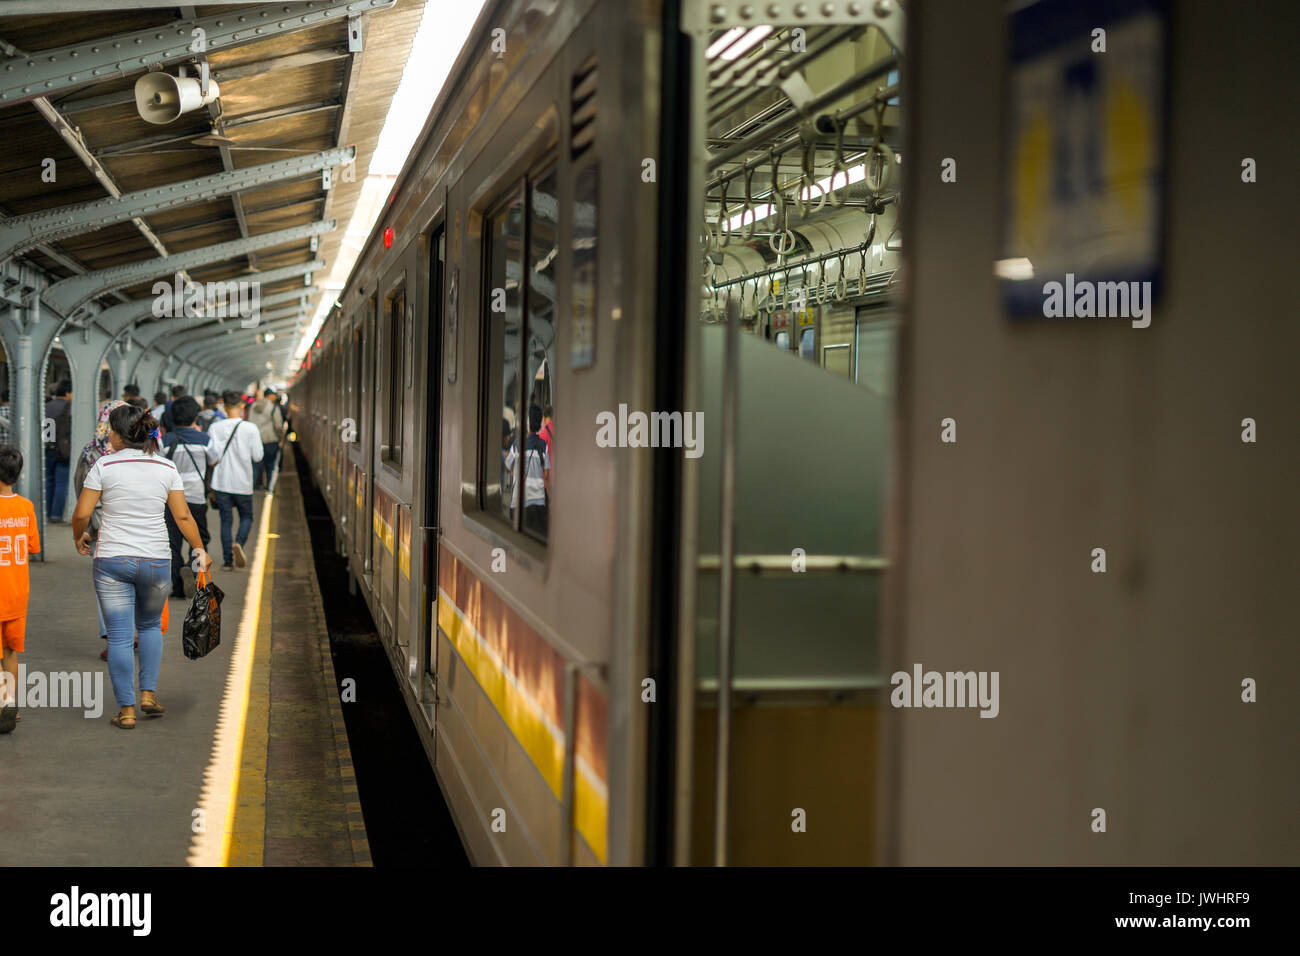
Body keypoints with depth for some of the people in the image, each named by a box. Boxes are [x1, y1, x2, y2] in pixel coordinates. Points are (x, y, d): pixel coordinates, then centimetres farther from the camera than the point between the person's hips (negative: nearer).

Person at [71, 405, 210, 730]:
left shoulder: (104, 465, -6)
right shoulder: (166, 468, 1)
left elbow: (81, 514, -5)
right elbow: (183, 516, 2)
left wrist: (79, 537, 15)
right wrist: (200, 550, 14)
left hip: (112, 560, -2)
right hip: (156, 560, 2)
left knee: (119, 636, 4)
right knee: (150, 625, 23)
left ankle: (127, 709, 6)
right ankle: (148, 694, 16)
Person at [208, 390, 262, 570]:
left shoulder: (215, 428, -4)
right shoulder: (250, 429, -11)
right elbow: (257, 456, -8)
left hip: (221, 482, 1)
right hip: (243, 483, -1)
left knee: (225, 520, 10)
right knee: (246, 517, 15)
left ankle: (227, 560, 6)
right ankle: (239, 543, -13)